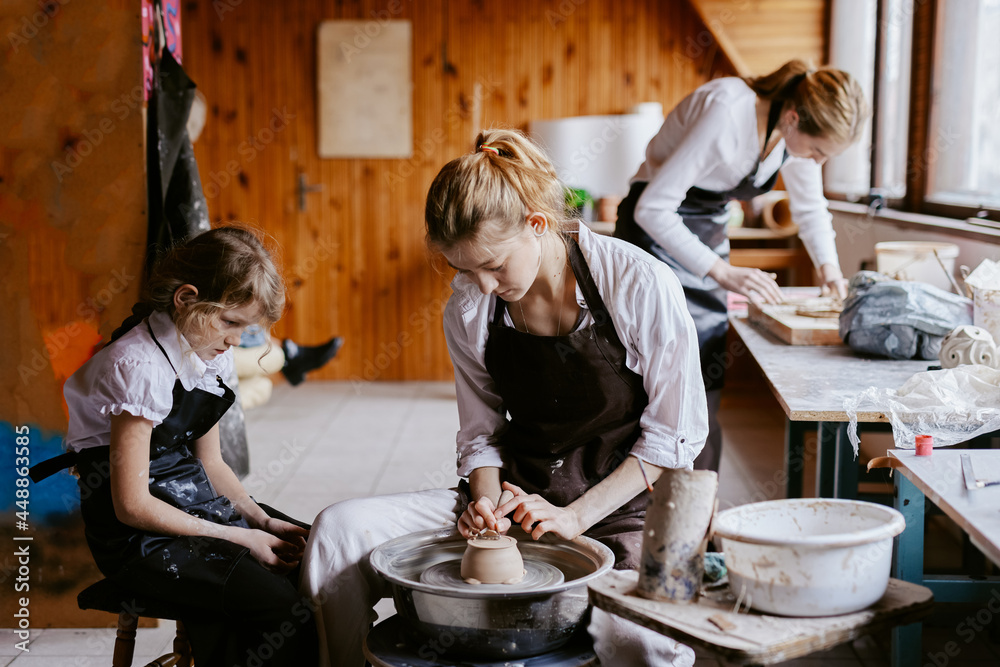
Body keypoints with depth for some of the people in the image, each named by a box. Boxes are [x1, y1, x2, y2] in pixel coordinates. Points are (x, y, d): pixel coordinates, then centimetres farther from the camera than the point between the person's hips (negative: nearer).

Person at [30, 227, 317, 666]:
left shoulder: (209, 356, 6)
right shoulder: (139, 366, -21)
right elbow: (132, 505, -20)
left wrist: (262, 521, -2)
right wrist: (239, 538, -16)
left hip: (197, 505, 9)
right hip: (138, 536, -8)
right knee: (282, 606, -25)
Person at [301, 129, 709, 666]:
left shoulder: (639, 285, -15)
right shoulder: (468, 310, -2)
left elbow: (675, 435, -9)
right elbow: (482, 432, 8)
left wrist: (576, 516, -15)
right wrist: (486, 500, -14)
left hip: (626, 504, -4)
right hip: (521, 495, 4)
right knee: (338, 530, -15)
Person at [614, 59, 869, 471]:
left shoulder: (800, 127, -9)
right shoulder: (727, 114, -31)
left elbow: (810, 208, 10)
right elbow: (651, 209, -30)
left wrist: (828, 265, -7)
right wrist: (723, 272, -32)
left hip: (710, 232, 7)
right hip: (655, 230, -7)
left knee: (707, 388, 5)